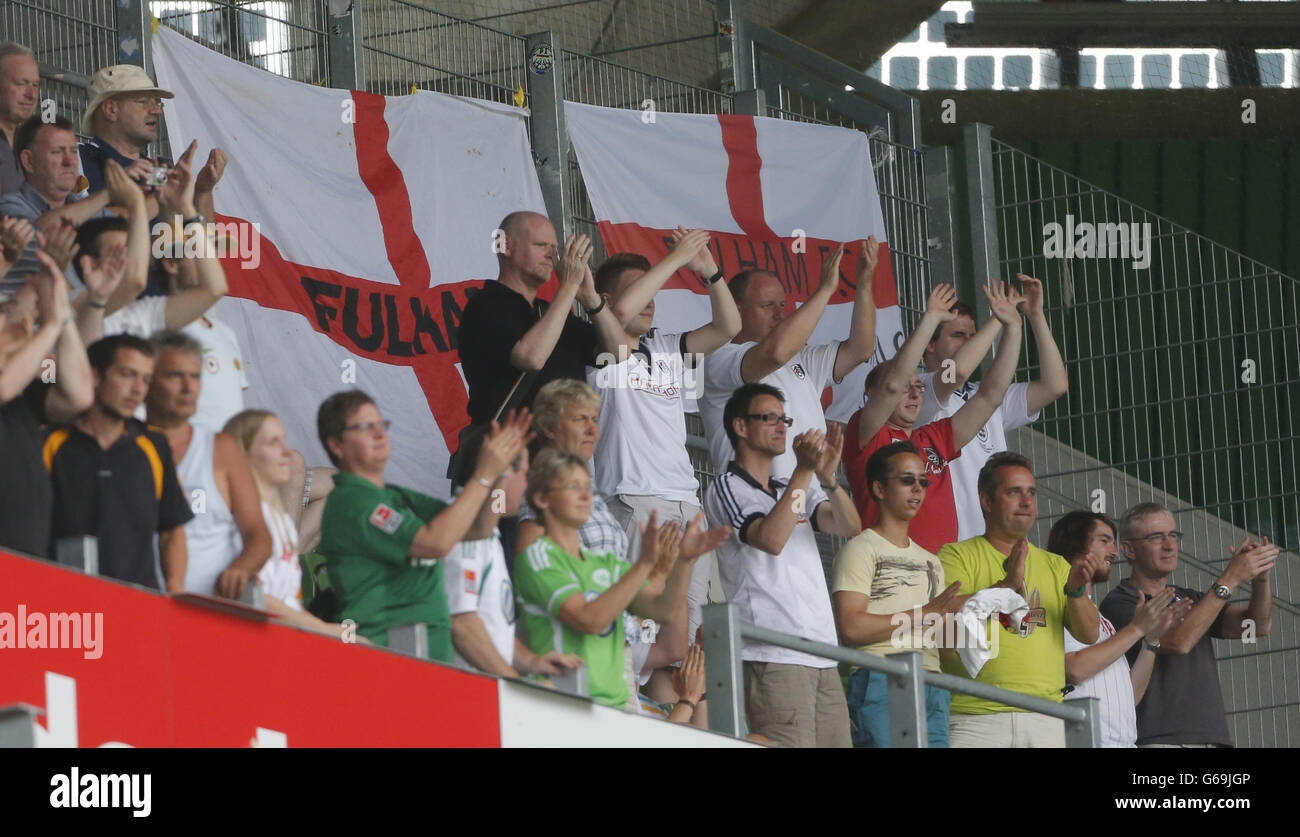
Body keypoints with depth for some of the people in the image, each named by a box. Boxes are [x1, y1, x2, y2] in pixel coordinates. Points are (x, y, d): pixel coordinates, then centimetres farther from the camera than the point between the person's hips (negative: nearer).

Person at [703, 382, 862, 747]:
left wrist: (828, 477, -11)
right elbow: (770, 539, -16)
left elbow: (850, 527, 8)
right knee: (792, 750, -17)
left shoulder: (794, 491, 24)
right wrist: (804, 470, -16)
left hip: (822, 656, 7)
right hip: (773, 657, -7)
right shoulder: (727, 487, 2)